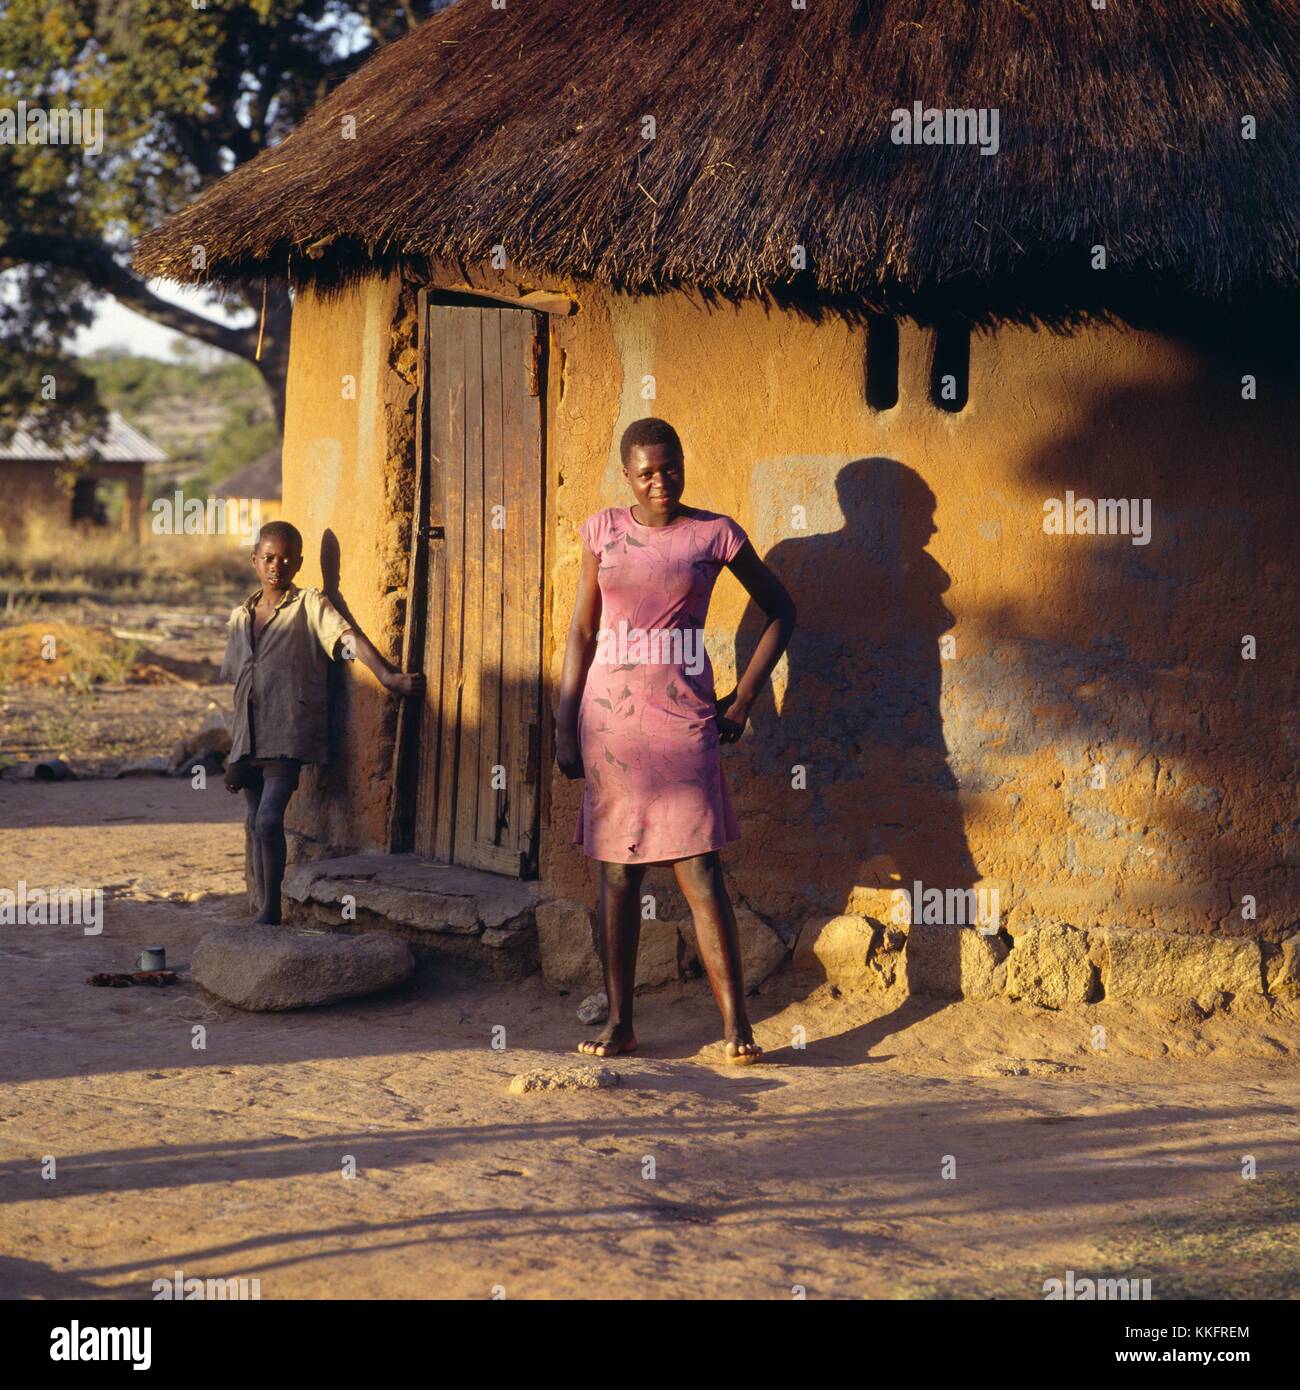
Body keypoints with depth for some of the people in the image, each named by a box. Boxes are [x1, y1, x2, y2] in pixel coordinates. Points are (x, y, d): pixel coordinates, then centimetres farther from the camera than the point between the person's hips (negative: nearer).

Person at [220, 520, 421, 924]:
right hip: (249, 740, 6)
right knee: (257, 827, 9)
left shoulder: (310, 605, -1)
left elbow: (349, 637, -18)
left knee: (269, 820, -19)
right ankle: (264, 914, 17)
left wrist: (387, 675, -35)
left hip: (289, 735, -6)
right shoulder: (241, 618, 17)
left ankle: (272, 911, -9)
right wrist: (234, 756, 21)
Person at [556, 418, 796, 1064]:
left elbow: (781, 611, 10)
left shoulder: (715, 534, 0)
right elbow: (582, 632, 10)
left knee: (699, 873, -8)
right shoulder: (603, 530, 6)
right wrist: (565, 725, 6)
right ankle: (619, 1023, 11)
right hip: (609, 717, 3)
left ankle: (737, 1026, -5)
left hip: (681, 719, -2)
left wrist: (742, 700, 5)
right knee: (617, 876, 5)